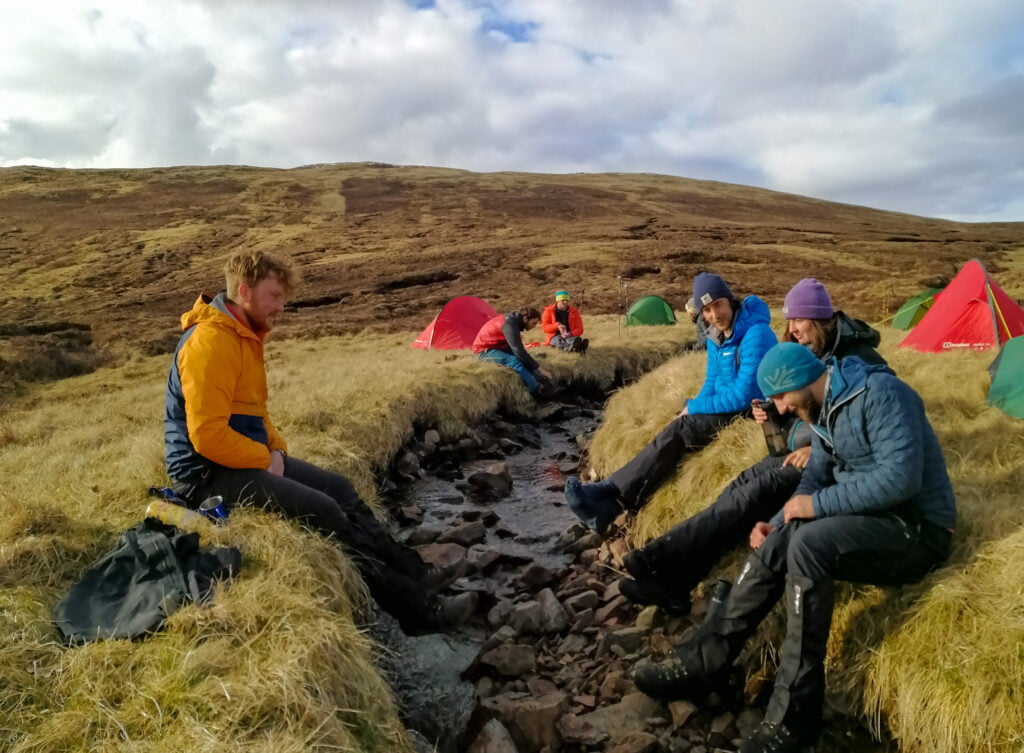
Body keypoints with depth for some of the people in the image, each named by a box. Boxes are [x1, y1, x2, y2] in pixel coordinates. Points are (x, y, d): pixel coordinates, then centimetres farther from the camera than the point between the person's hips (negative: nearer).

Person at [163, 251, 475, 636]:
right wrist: (266, 460, -14)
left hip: (248, 457, 10)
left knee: (338, 488, 5)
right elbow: (208, 435, -26)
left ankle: (413, 574, 8)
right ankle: (415, 607, -11)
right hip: (209, 473, -10)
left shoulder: (243, 335, 11)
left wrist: (276, 450, 2)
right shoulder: (211, 342, -21)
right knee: (322, 511, -18)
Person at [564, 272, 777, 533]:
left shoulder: (756, 334, -20)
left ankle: (609, 493, -25)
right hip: (726, 405, 8)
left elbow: (744, 396, -23)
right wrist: (695, 407, -6)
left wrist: (694, 407, -13)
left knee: (678, 431, -24)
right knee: (676, 433, -15)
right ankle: (610, 504, -26)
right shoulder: (715, 337, 7)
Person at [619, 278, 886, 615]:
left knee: (759, 490, -28)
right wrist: (772, 414, -2)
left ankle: (663, 560, -31)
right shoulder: (809, 352, 11)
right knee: (744, 484, -20)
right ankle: (672, 583, -32)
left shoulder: (859, 360, -13)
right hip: (802, 449, 7)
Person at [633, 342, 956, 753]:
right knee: (776, 544, -12)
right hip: (867, 516, 8)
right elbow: (817, 475, 13)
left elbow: (900, 477, -28)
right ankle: (701, 662, -7)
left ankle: (795, 714, -22)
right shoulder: (824, 407, 8)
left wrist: (818, 504, -22)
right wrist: (777, 522, -2)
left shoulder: (880, 393, -19)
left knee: (808, 544, -30)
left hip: (915, 528, -8)